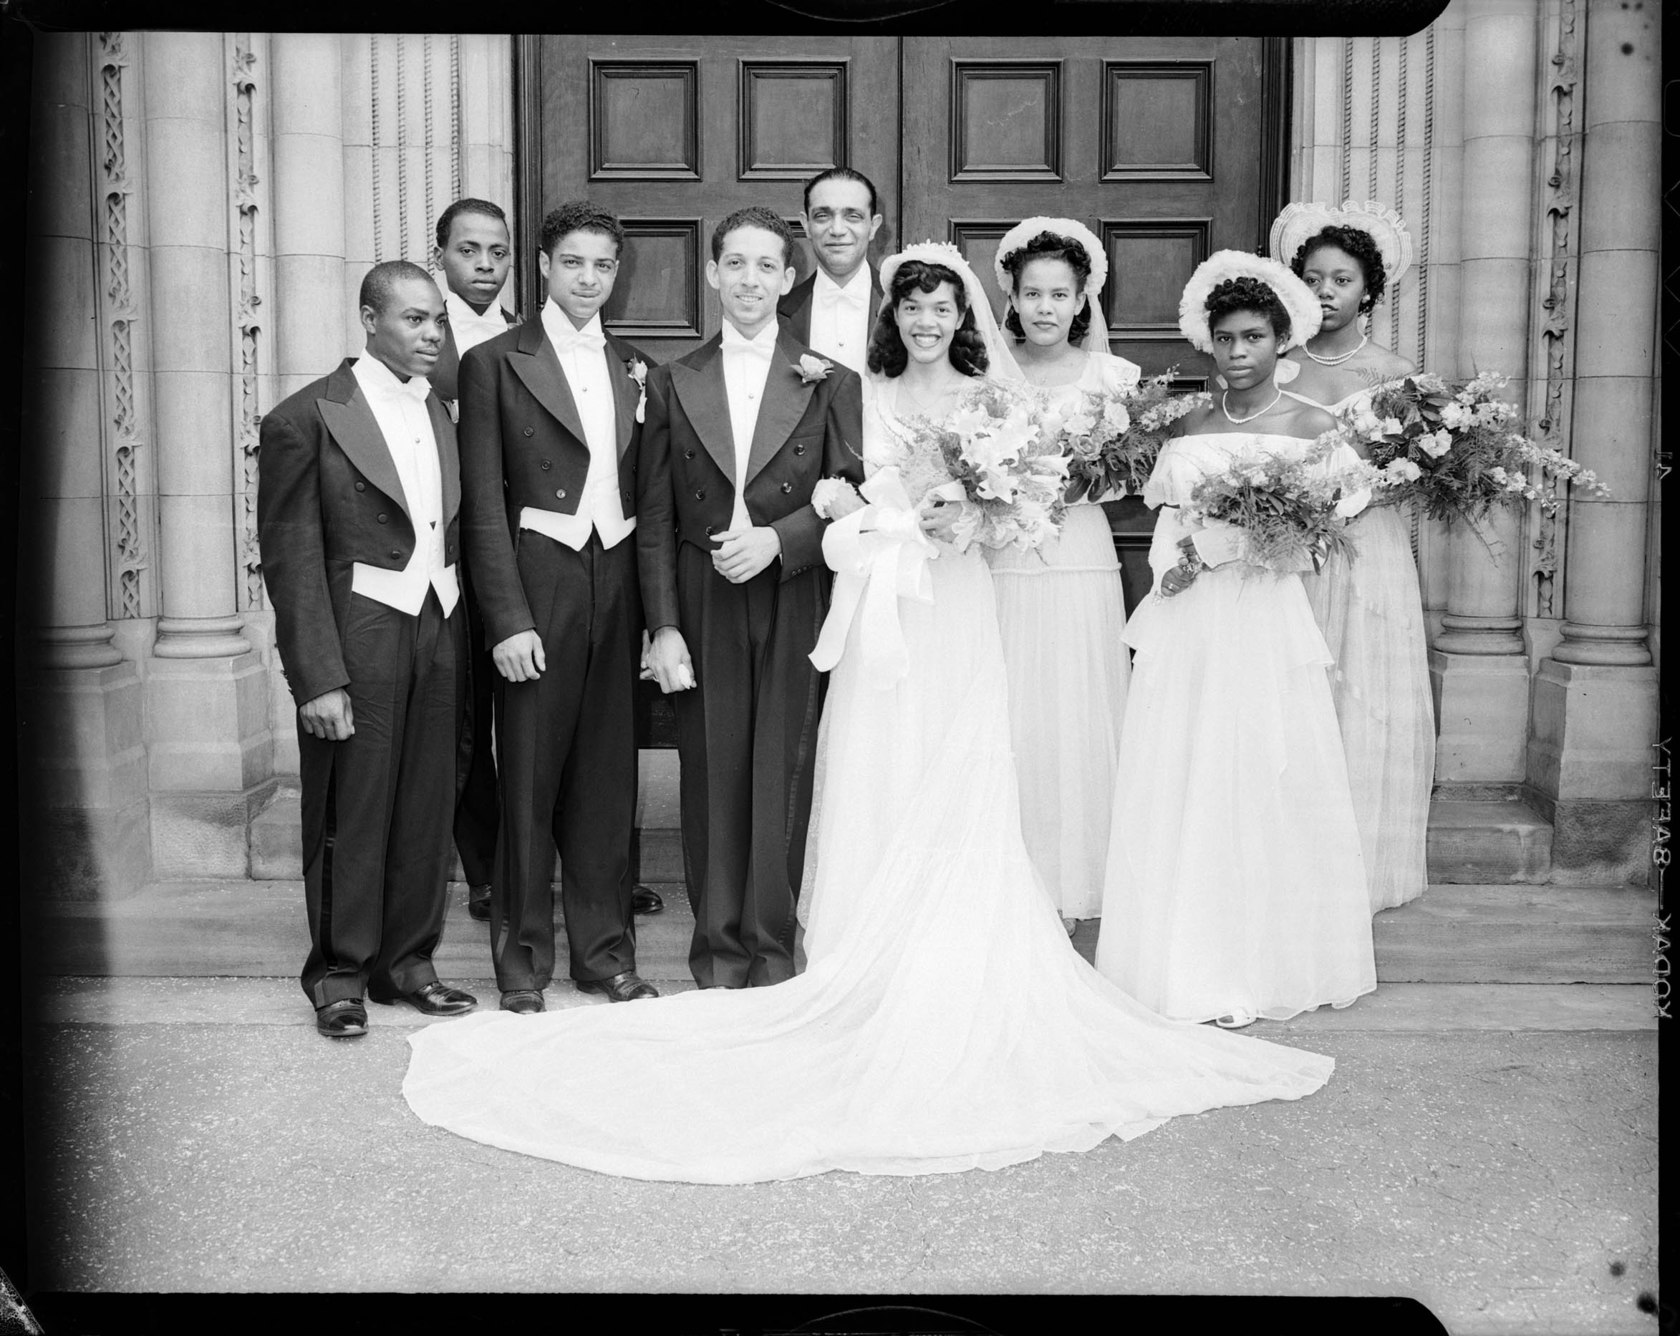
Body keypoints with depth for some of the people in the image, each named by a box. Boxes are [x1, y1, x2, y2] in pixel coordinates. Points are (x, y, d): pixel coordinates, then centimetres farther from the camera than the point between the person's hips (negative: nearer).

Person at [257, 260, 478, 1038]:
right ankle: (339, 974, 19)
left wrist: (460, 637, 4)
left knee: (427, 806, 11)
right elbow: (290, 559, -9)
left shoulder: (441, 414, 11)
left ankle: (406, 959, 26)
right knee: (350, 809, 4)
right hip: (359, 632, -5)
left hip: (440, 631, 5)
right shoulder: (306, 418, -6)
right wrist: (317, 678, -14)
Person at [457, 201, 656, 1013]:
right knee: (529, 777, 3)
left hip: (617, 584, 4)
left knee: (608, 775, 10)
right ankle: (522, 961, 15)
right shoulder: (496, 362, 0)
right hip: (538, 585, -4)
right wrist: (508, 619, -12)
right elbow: (484, 504, -5)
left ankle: (605, 952, 21)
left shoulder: (632, 367, 14)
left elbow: (645, 492, 15)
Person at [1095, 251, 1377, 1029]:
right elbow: (1166, 522, 11)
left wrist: (1216, 547, -13)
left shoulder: (1311, 427, 0)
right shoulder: (1185, 427, 11)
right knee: (1177, 785, 4)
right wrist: (1172, 562, -8)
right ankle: (1185, 965, 15)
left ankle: (1259, 966, 14)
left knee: (1258, 787, 0)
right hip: (1186, 624, 3)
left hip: (1264, 621, -3)